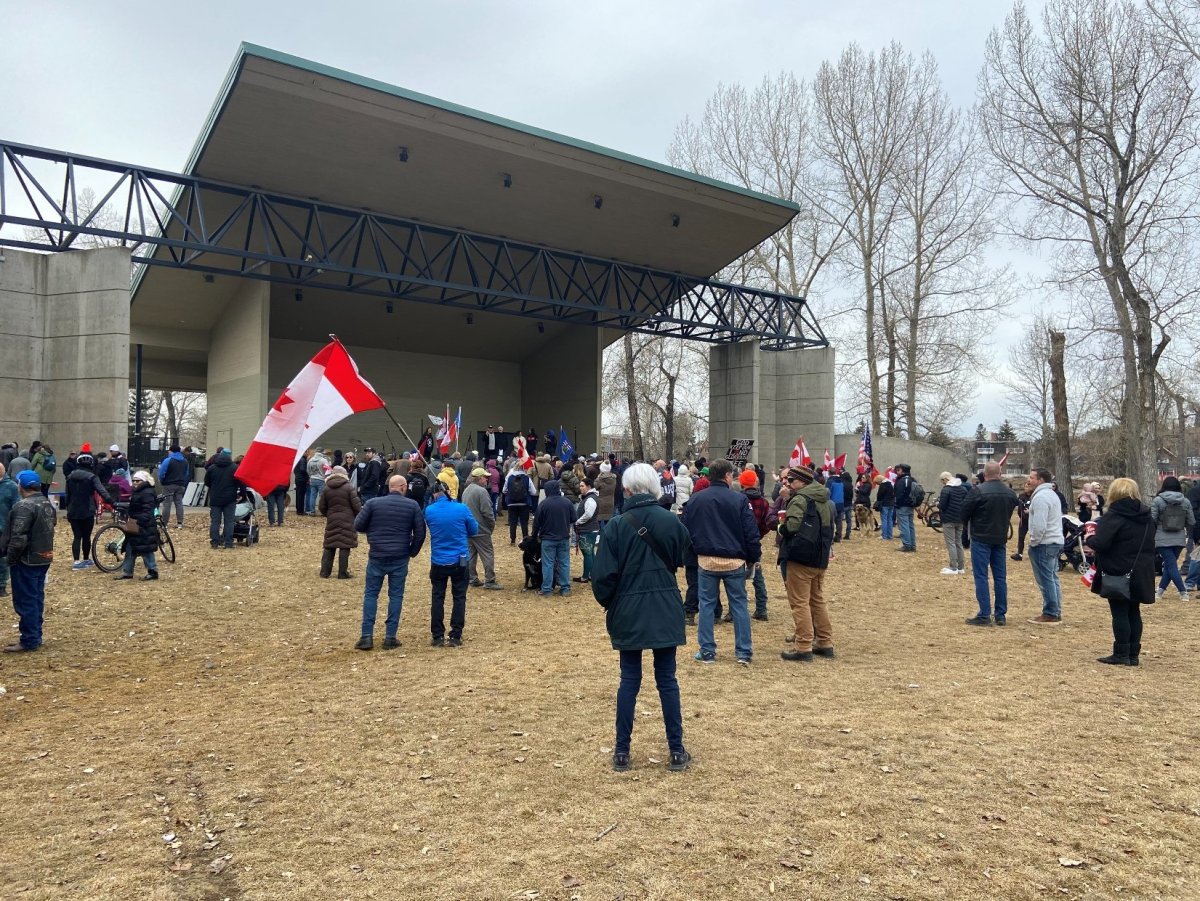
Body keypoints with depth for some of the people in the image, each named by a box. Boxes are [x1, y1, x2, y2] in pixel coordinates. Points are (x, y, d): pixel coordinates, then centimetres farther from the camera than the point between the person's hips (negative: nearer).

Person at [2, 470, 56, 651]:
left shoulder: (24, 506, -20)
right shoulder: (48, 504, 11)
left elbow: (18, 538, -24)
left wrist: (10, 558, -12)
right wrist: (43, 549, 19)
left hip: (27, 560, -9)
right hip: (44, 558, 9)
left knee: (25, 601, -2)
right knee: (37, 598, 15)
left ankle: (29, 641, 3)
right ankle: (35, 636, 22)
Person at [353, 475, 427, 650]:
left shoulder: (373, 503, -3)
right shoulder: (412, 505, -2)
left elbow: (358, 526, 0)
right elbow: (420, 533, -2)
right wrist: (412, 552, 12)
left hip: (377, 556, 0)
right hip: (400, 558, 0)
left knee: (370, 594, 10)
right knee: (396, 596, 8)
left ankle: (367, 636, 6)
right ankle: (390, 637, 8)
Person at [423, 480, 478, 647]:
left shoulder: (429, 511, -7)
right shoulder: (461, 509, -10)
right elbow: (474, 530, 4)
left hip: (438, 561, 1)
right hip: (459, 560, -1)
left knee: (437, 598, 11)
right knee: (459, 597, 9)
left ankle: (438, 637, 12)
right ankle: (455, 636, 9)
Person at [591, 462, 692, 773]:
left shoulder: (617, 525, -11)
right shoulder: (672, 522, -5)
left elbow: (604, 574, -9)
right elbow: (681, 561, 7)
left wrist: (607, 603, 8)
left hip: (628, 612, -1)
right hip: (666, 611, 1)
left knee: (629, 680, 9)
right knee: (667, 679, 10)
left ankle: (622, 752, 16)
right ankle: (676, 751, 16)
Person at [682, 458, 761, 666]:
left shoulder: (695, 499, 0)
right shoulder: (739, 500, -8)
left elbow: (685, 531, 4)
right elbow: (751, 533, -7)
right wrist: (753, 558, 5)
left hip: (706, 560, 2)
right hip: (734, 561, -1)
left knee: (706, 605, 10)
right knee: (739, 605, 8)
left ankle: (707, 652, 12)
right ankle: (743, 652, 11)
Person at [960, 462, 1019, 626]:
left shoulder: (977, 491, -16)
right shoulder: (1010, 493, 5)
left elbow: (964, 513, -10)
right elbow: (1010, 514, 11)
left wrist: (968, 522, 11)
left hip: (981, 538, -6)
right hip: (1000, 538, 6)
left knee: (981, 576, -2)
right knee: (1000, 577, 12)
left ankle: (984, 615, -4)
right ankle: (1001, 615, 16)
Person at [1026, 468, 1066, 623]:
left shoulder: (1040, 497, -18)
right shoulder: (1051, 494, 17)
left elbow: (1039, 525, -24)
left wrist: (1033, 542, -13)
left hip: (1044, 544, -11)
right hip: (1055, 541, 11)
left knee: (1046, 580, -6)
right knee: (1052, 578, 14)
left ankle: (1050, 614, -3)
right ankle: (1056, 613, 20)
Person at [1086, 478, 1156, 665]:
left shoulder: (1114, 516, -15)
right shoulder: (1146, 516, 10)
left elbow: (1100, 543, -22)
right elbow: (1149, 545, 22)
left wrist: (1089, 539, -3)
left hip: (1117, 574, -7)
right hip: (1140, 573, 7)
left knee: (1119, 613, -1)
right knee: (1134, 612, 13)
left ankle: (1121, 655, 3)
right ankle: (1133, 655, 16)